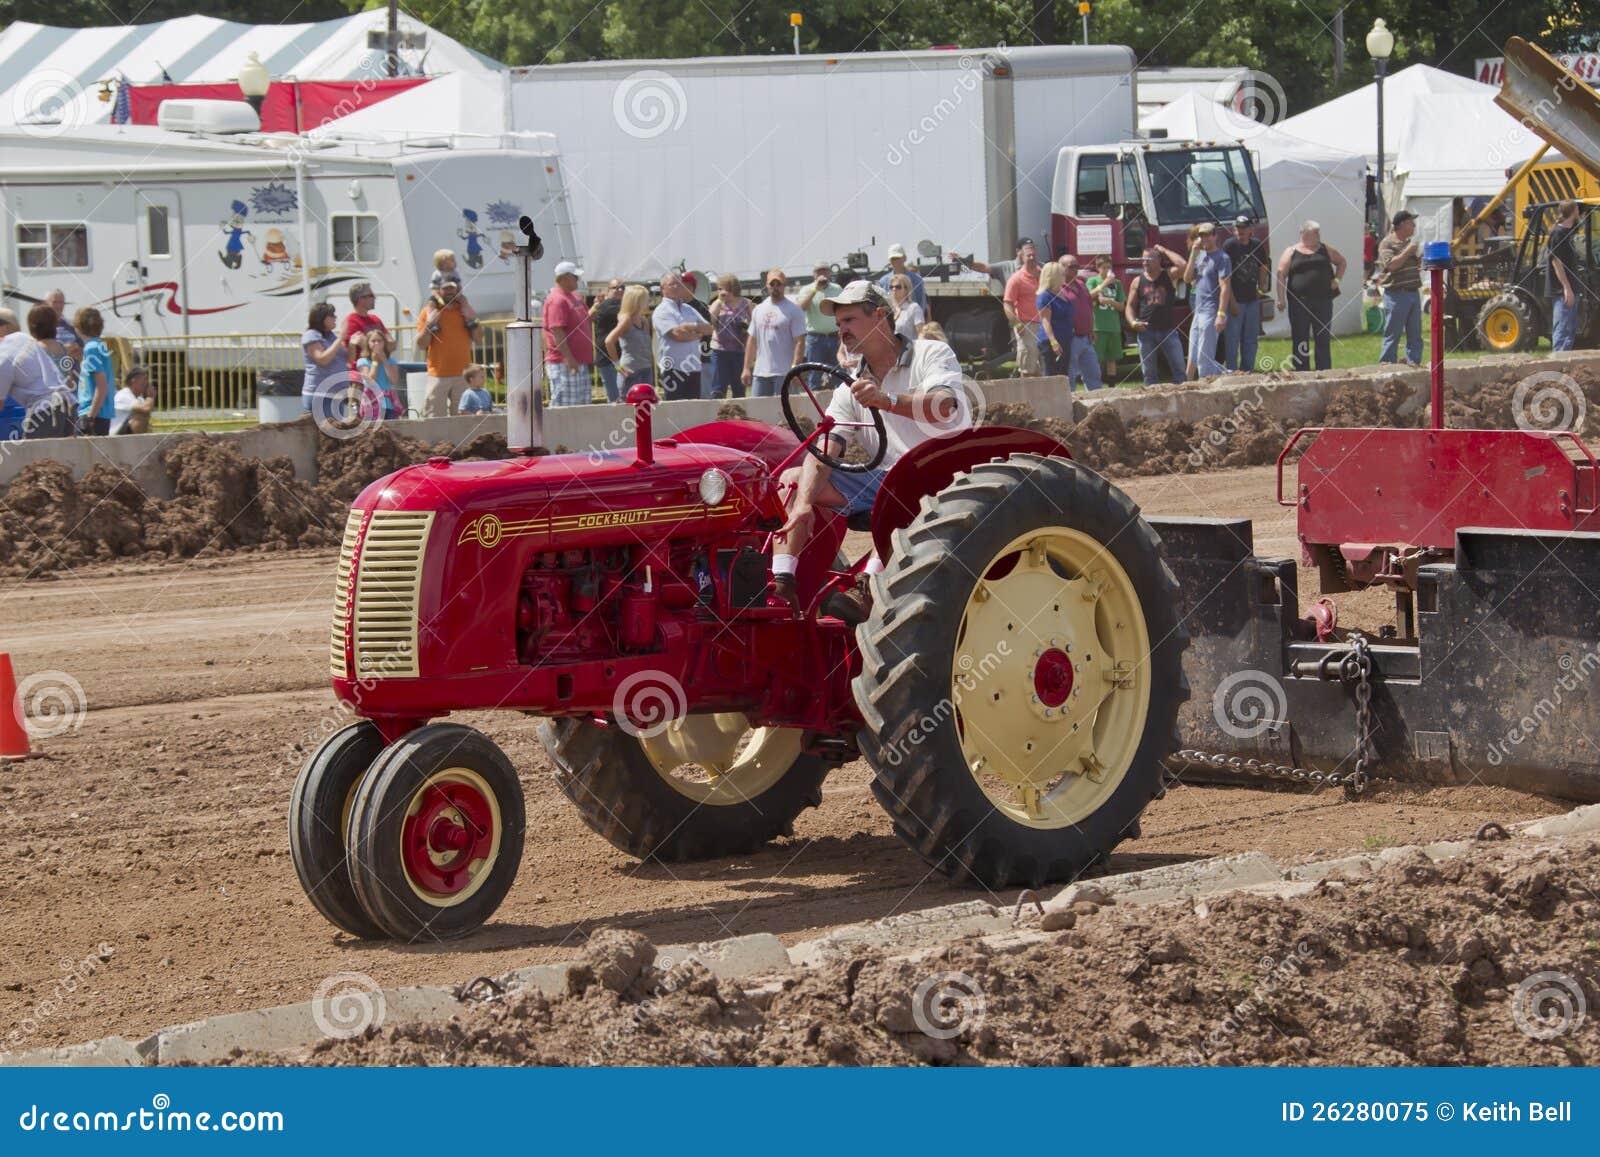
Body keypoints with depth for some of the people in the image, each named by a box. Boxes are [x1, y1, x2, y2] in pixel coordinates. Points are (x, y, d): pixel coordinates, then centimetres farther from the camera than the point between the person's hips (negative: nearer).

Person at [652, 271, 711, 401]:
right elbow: (677, 334, -18)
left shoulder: (689, 309, 18)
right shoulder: (662, 311, -5)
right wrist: (698, 330, -3)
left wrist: (692, 327, -8)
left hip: (693, 369, 7)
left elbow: (708, 329, 10)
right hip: (674, 369, -7)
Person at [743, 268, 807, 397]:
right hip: (760, 372, 6)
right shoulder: (758, 310, 15)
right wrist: (747, 368, 11)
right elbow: (752, 341, 17)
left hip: (784, 373, -6)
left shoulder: (794, 310, -4)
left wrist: (794, 368, -19)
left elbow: (800, 342, -9)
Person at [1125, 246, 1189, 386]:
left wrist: (1165, 251, -6)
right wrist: (1132, 322, -9)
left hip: (1168, 331, -2)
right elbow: (1130, 306, 11)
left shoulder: (1168, 276, 3)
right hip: (1146, 331, 2)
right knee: (1149, 373, 5)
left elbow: (1183, 265, -15)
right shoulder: (1138, 281, 8)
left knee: (1179, 369, -5)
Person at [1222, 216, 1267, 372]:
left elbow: (1262, 270, 19)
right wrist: (1232, 302, -17)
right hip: (1235, 300, -5)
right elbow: (1226, 277, -13)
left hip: (1252, 299, 5)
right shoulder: (1229, 246, -11)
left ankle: (1248, 368, 18)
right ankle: (1231, 370, 0)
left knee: (1251, 338, 10)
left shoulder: (1257, 246, 5)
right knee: (1232, 338, -4)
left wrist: (1260, 289, 9)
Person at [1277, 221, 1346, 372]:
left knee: (1323, 340, 6)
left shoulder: (1325, 250, 10)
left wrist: (1337, 279, 8)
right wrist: (1281, 299, -12)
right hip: (1299, 302, -3)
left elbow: (1341, 261, 24)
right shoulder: (1291, 253, 1)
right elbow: (1281, 274, -4)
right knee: (1300, 341, 1)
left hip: (1323, 301, 3)